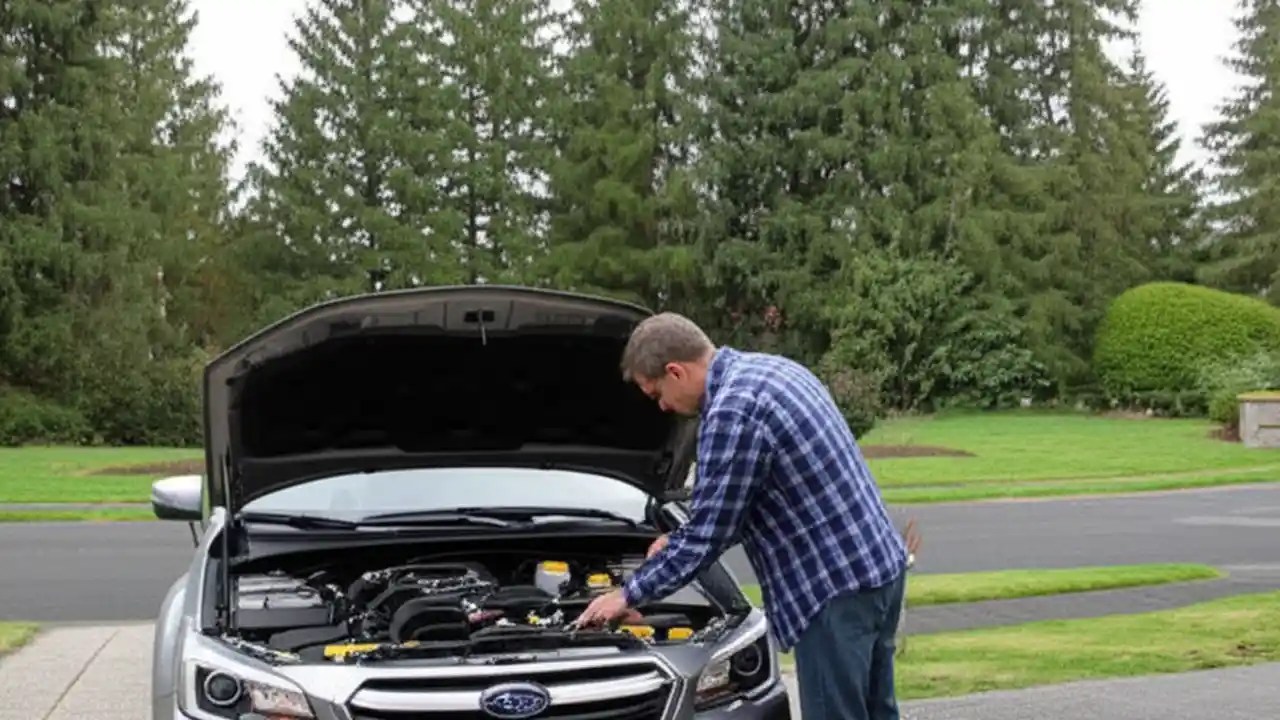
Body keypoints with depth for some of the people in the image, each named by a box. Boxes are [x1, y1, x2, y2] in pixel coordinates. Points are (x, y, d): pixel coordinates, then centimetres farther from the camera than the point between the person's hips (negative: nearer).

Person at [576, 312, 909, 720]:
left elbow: (706, 536, -14)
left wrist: (629, 594, -1)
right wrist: (680, 544, 25)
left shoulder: (732, 412, -19)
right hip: (878, 565, 10)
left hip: (836, 587, -10)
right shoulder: (772, 369, 12)